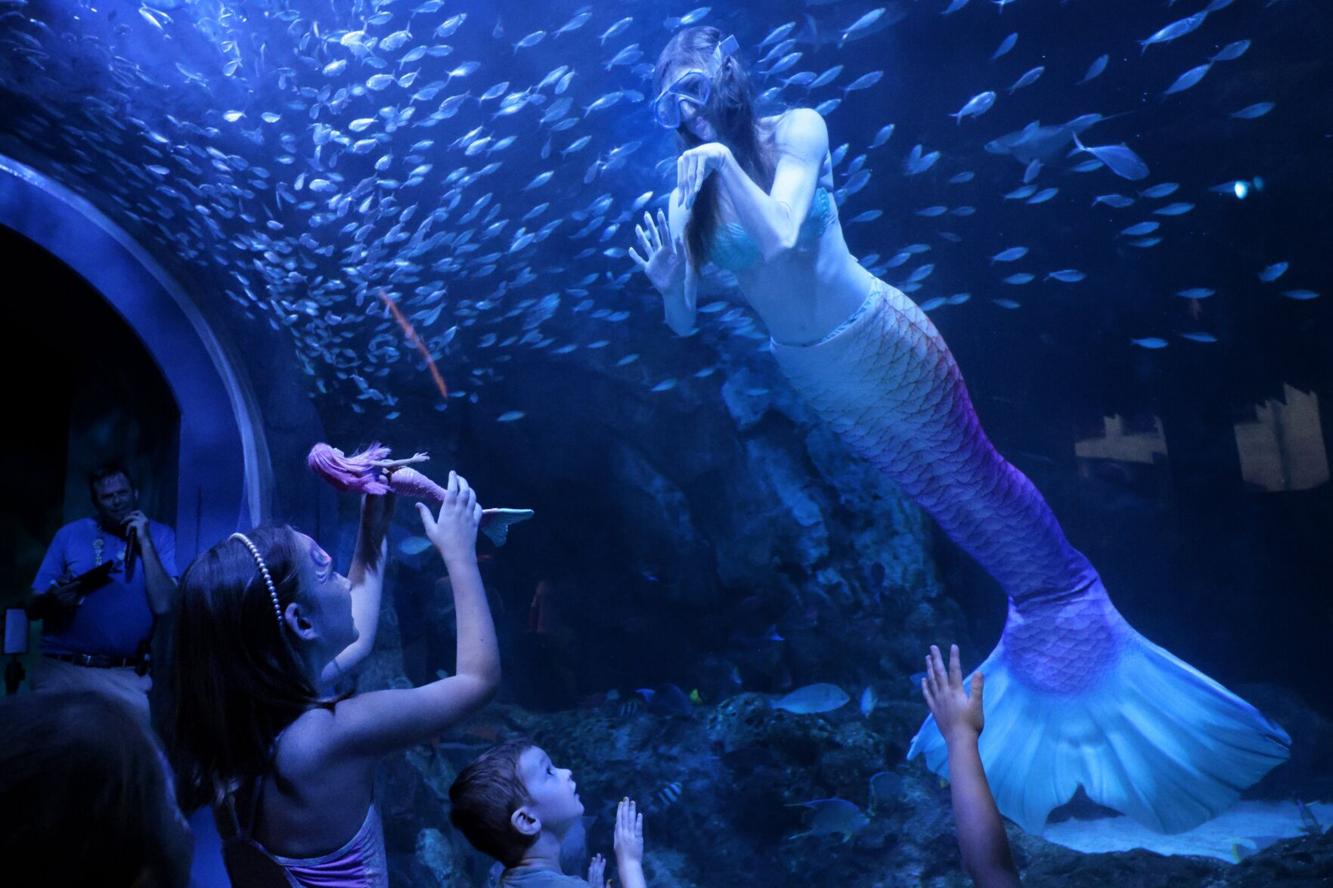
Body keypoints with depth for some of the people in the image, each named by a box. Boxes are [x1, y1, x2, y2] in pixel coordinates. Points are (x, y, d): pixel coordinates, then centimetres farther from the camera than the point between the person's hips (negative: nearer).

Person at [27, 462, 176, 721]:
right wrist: (54, 598, -13)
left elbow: (163, 605, -10)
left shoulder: (160, 536, 3)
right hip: (62, 668, 1)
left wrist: (145, 542, -10)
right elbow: (33, 608, 10)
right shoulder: (70, 534, 7)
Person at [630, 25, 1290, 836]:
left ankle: (1067, 595, 34)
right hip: (811, 370, 4)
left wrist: (724, 161, -32)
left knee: (977, 477, 8)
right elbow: (685, 321, -7)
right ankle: (1038, 606, 41)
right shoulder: (689, 188, -5)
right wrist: (669, 281, -26)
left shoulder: (795, 130, -13)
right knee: (940, 497, 19)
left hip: (879, 342, -4)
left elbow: (779, 239, -29)